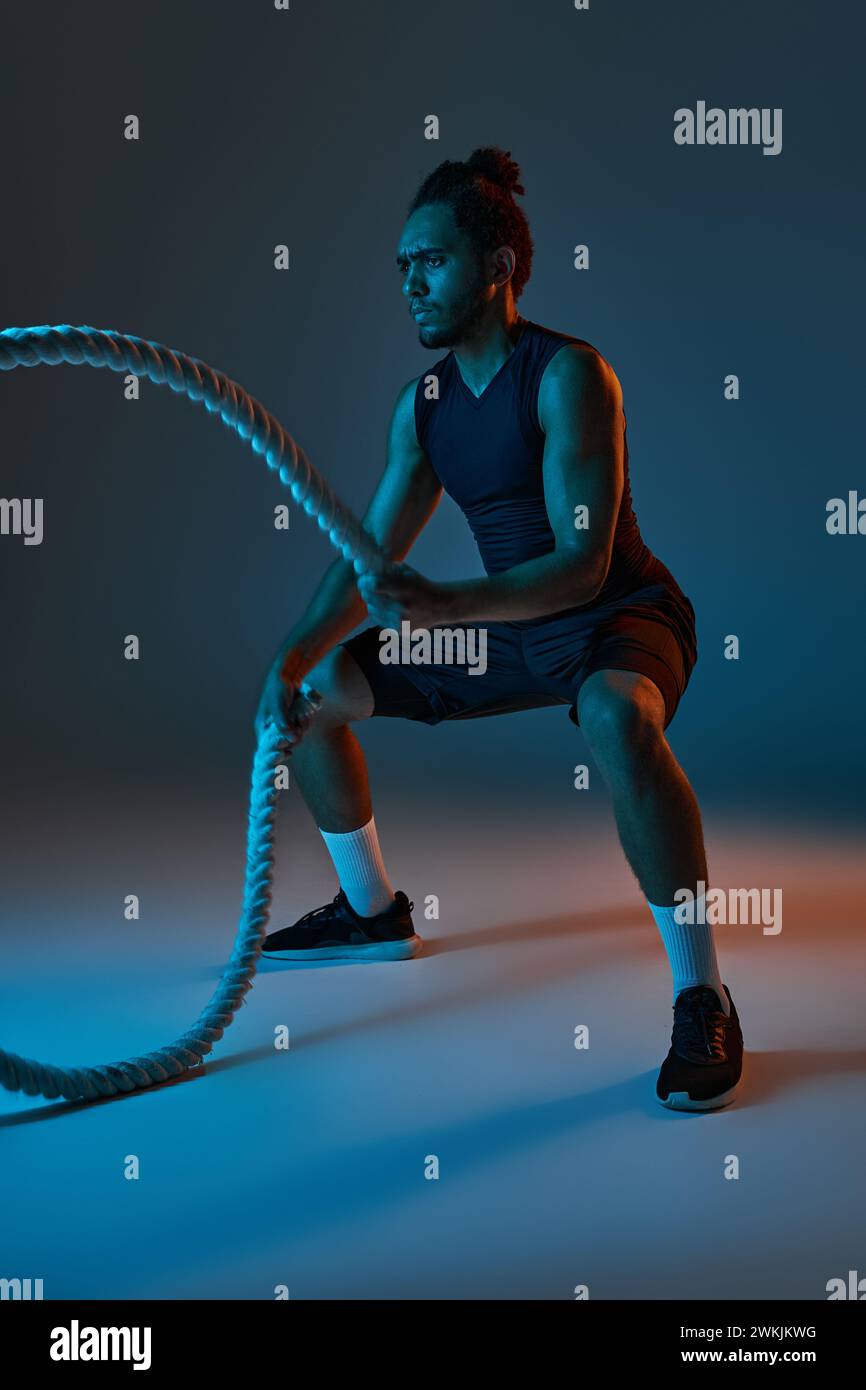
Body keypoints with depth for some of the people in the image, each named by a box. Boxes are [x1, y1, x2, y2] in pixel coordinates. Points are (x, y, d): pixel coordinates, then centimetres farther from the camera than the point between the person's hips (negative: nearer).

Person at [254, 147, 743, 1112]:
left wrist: (445, 605, -39)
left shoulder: (567, 377, -19)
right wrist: (294, 656, -14)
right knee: (318, 688, 5)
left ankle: (702, 1002, -28)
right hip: (508, 631, 8)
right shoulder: (422, 404, 3)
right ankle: (372, 912, 25)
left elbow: (582, 563, -27)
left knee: (618, 719, -42)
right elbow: (368, 558, 3)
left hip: (617, 618, -8)